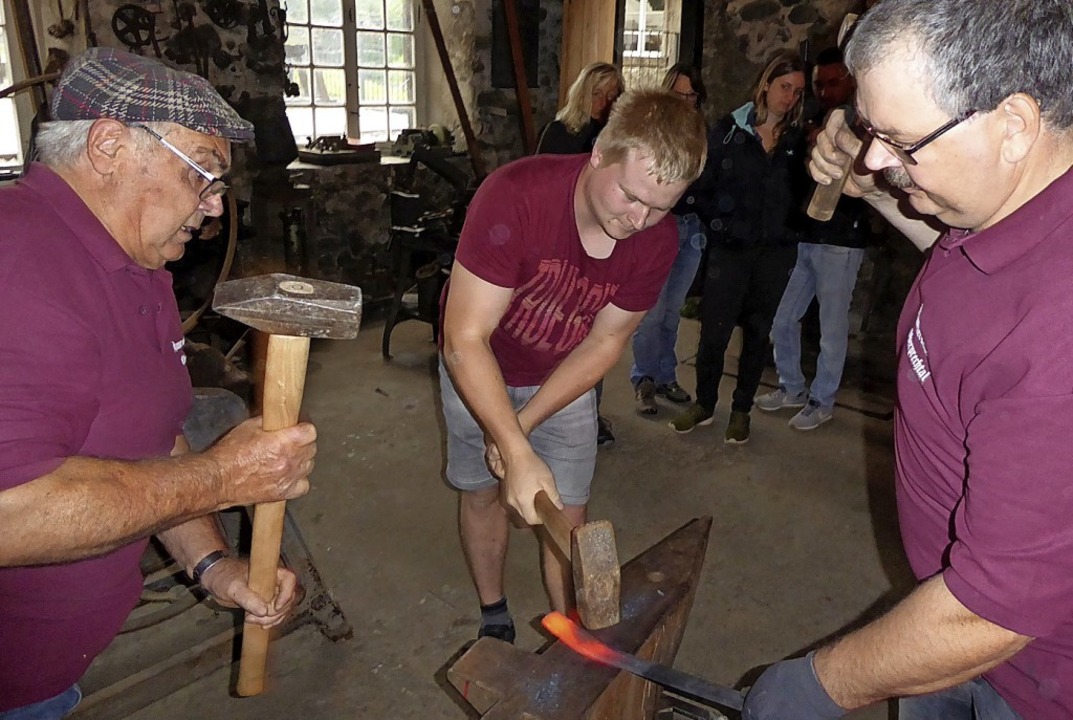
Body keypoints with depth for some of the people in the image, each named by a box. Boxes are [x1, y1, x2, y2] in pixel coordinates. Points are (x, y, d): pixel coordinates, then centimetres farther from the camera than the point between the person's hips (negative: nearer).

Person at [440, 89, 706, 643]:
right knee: (483, 491, 13)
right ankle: (492, 614, 37)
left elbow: (604, 341, -10)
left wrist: (523, 424, -17)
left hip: (563, 375, 2)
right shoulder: (515, 197, -36)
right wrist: (518, 453, -41)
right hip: (478, 369, -2)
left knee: (566, 515, 2)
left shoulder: (658, 240, -22)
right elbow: (465, 340, -35)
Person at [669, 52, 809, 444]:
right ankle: (704, 404, 20)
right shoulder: (729, 129, 0)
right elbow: (703, 184, -1)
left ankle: (741, 409, 24)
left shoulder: (798, 140, 7)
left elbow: (803, 194, 9)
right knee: (714, 328, 0)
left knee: (758, 331, 10)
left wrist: (790, 229, -6)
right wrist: (718, 225, -7)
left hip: (776, 252, 2)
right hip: (730, 249, -2)